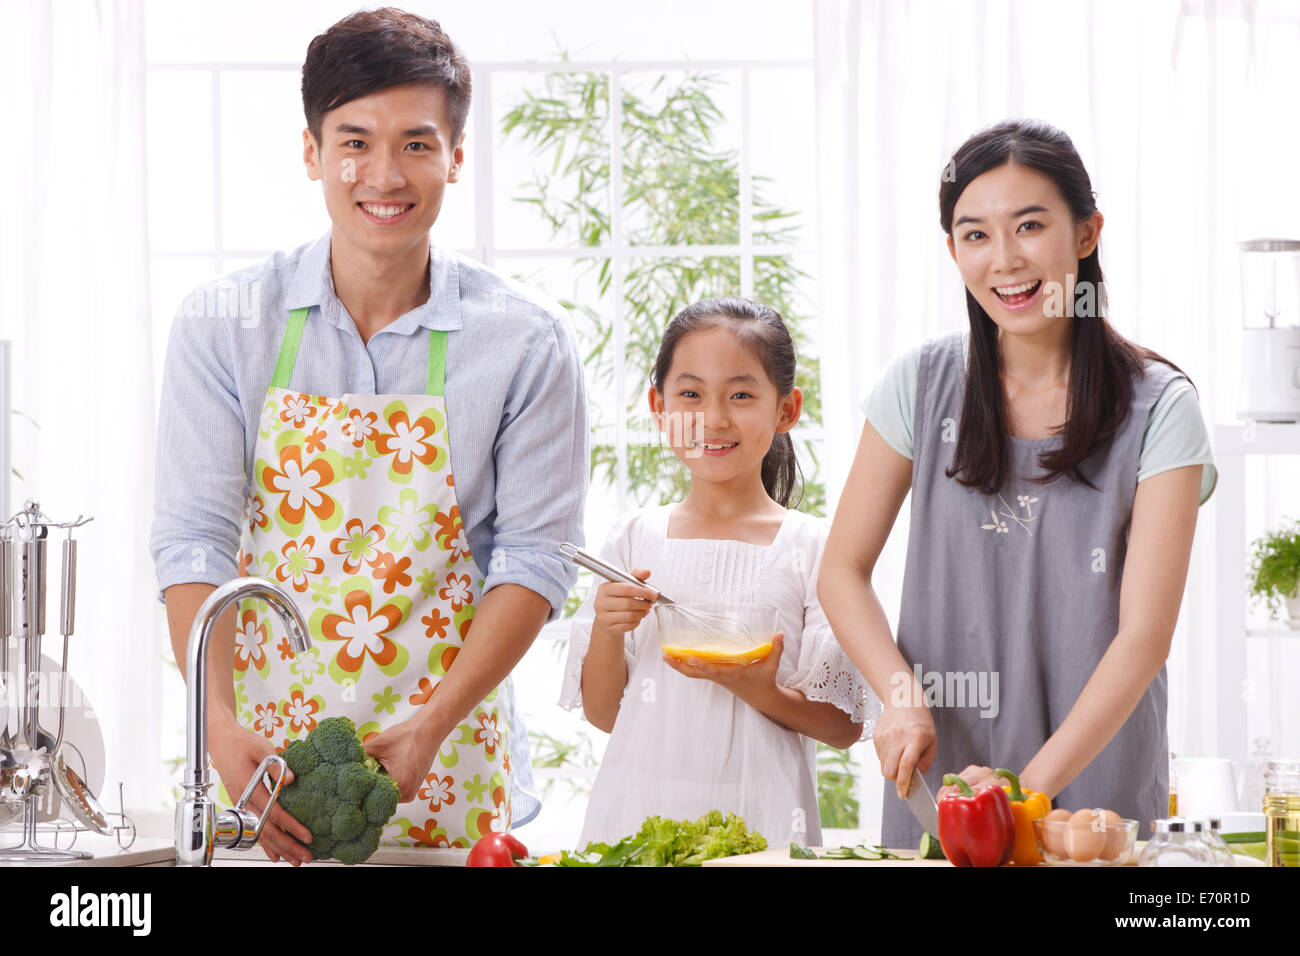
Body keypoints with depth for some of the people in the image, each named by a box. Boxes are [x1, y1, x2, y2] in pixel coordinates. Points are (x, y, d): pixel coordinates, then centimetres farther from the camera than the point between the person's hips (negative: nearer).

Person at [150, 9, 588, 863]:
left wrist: (434, 722, -17)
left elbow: (535, 554, -4)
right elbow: (195, 540, -6)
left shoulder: (527, 339, -3)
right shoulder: (223, 326, -1)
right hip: (263, 753, 0)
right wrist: (221, 728, -20)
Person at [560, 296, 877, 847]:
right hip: (637, 811, 2)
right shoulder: (633, 540, 5)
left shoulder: (814, 549, -2)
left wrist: (760, 692, -18)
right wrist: (607, 631, -8)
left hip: (760, 816, -2)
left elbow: (843, 726, -2)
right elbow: (603, 714, 9)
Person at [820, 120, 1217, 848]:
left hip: (1097, 778, -2)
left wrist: (1035, 783, -24)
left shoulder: (1158, 410, -7)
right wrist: (903, 695, -13)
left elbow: (1145, 633, -13)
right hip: (937, 780, 2)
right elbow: (843, 573, 5)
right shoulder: (923, 384, 1)